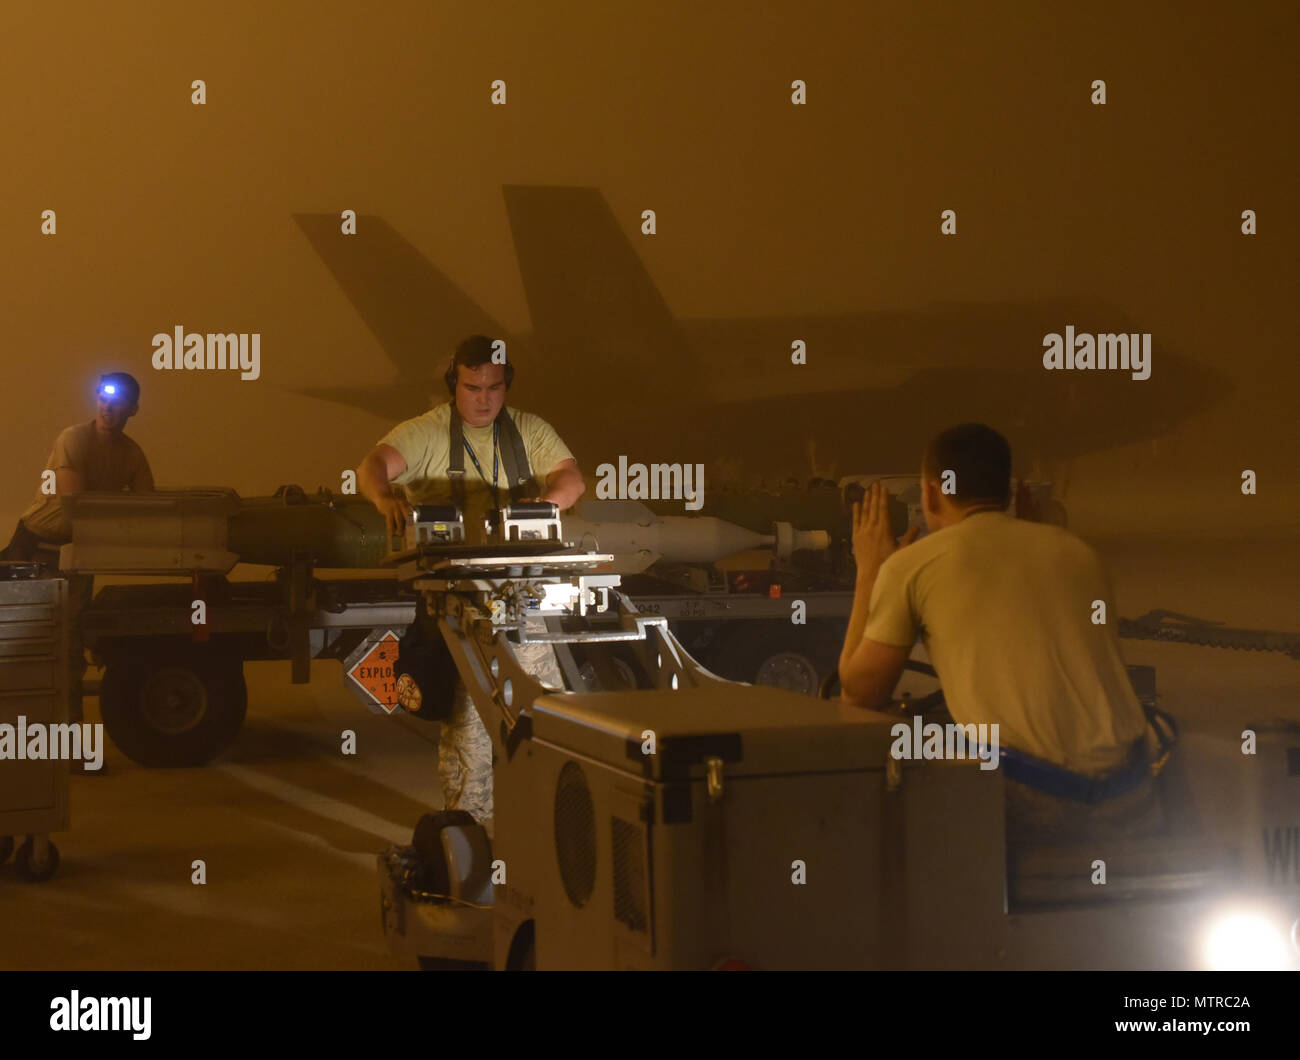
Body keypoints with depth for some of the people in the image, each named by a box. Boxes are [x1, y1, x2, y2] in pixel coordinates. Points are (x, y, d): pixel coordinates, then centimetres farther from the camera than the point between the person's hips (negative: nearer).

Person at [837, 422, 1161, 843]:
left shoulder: (910, 564, 6)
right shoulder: (1076, 551, 19)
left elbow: (859, 695, 16)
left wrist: (868, 572, 27)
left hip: (1025, 803, -4)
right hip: (1129, 804, 4)